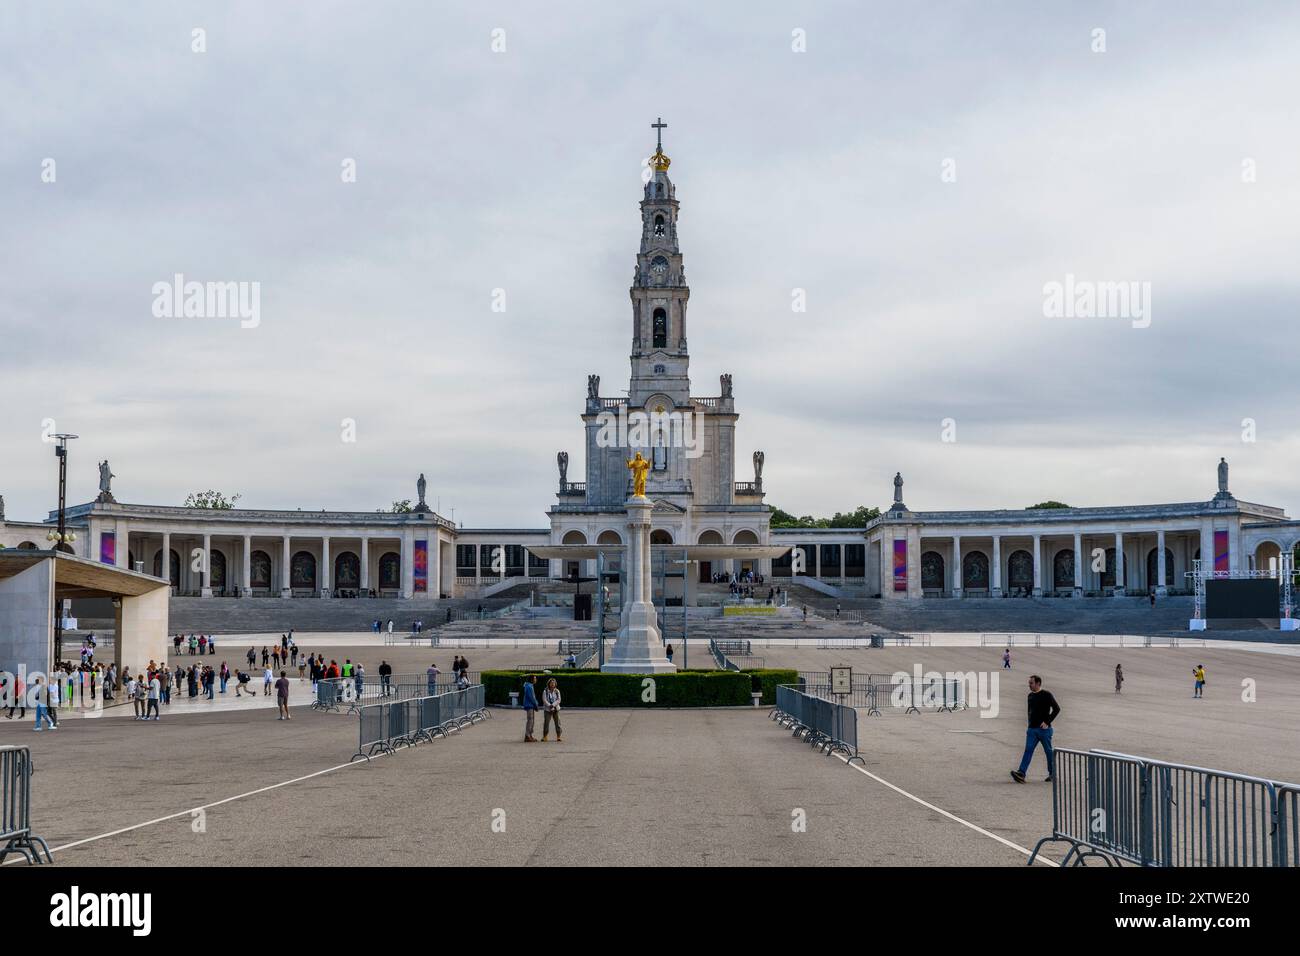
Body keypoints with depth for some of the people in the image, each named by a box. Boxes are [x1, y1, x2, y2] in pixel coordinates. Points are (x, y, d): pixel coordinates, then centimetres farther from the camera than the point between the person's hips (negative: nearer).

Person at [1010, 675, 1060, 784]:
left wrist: (1047, 722, -14)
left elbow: (1057, 709, -9)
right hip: (1032, 729, 5)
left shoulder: (1046, 695, -7)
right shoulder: (1030, 696, 12)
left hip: (1044, 729, -5)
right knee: (1028, 750, -8)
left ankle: (1052, 774, 18)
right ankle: (1021, 773, -19)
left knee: (1049, 752, 5)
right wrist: (1030, 723, 13)